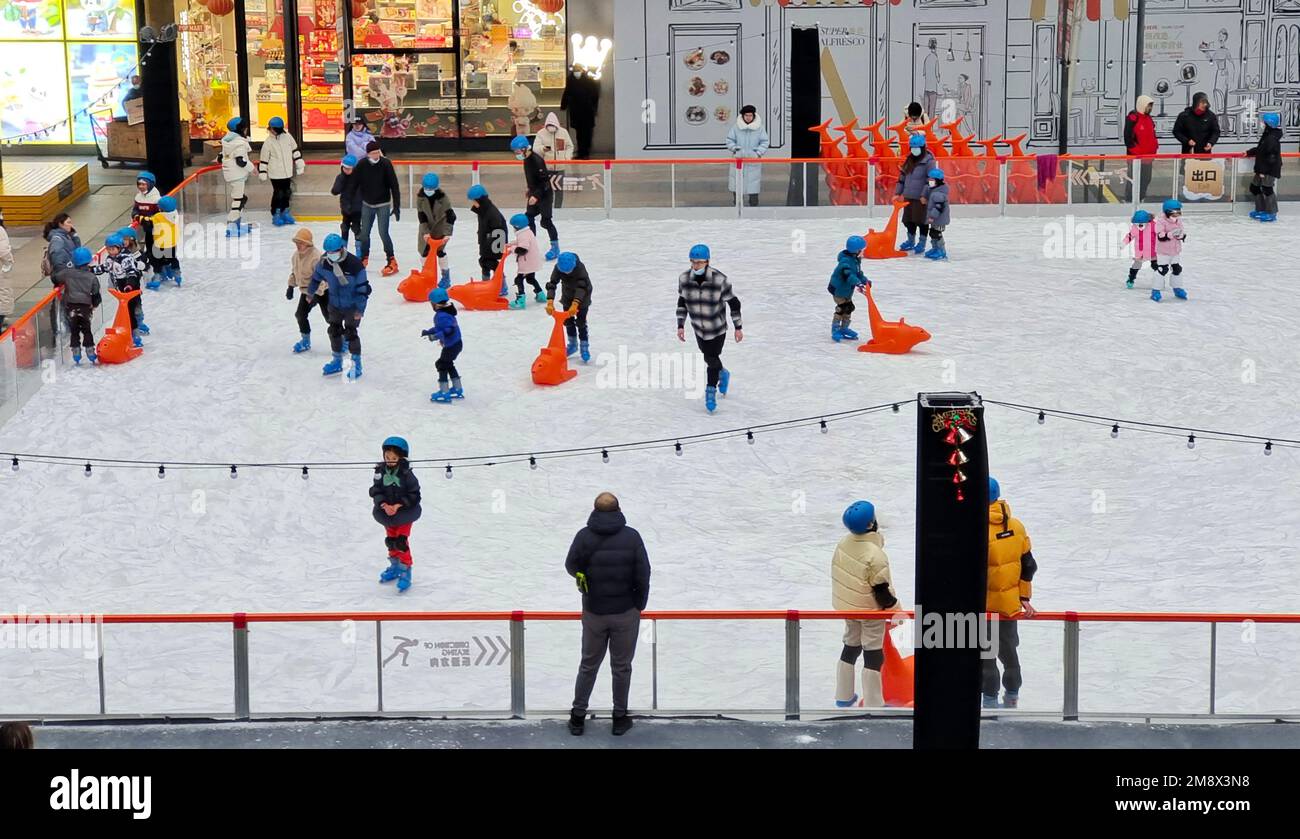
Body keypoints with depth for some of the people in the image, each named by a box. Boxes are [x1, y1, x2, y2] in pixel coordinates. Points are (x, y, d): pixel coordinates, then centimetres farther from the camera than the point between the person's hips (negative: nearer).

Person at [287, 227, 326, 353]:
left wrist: (316, 293, -31)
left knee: (329, 317, -4)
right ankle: (305, 341, 25)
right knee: (300, 314, 6)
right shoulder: (296, 255, -1)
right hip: (306, 291, 7)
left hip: (322, 291, -7)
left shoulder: (317, 256, -27)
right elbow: (294, 271, 16)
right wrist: (291, 286, 11)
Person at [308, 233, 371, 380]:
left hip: (352, 306, -6)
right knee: (334, 330, 13)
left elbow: (363, 288, -21)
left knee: (350, 332, -6)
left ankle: (356, 364, 8)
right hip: (335, 304, 6)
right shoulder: (324, 262, -12)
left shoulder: (355, 265, -29)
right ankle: (337, 361, 30)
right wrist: (311, 292, 22)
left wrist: (360, 309, -20)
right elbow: (317, 276, 9)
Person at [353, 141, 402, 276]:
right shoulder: (362, 165, -10)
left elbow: (394, 186, -14)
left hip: (383, 204, -3)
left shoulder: (386, 164, -16)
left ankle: (392, 262, 2)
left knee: (383, 233, -8)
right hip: (367, 204, 3)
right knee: (364, 233, 11)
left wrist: (396, 206, -15)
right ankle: (364, 259, 31)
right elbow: (354, 184, -1)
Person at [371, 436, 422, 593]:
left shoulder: (406, 473, -17)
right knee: (390, 540, 17)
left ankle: (405, 571, -1)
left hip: (404, 511, -5)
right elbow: (376, 491, -4)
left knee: (401, 541, -11)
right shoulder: (380, 471, -7)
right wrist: (384, 505, -20)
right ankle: (395, 565, 38)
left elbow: (413, 495, -14)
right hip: (387, 511, 5)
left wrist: (397, 506, -21)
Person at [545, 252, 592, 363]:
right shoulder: (558, 268, -28)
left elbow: (581, 287, -45)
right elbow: (552, 284, -33)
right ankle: (573, 344, 27)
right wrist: (550, 302, -48)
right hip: (567, 294, 4)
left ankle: (584, 347, 4)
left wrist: (575, 304, -57)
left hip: (582, 295, -4)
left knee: (581, 321, -7)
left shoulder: (580, 267, -38)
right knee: (568, 320, 8)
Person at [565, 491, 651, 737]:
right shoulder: (632, 537, -11)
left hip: (593, 613, 1)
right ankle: (620, 719, 22)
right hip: (626, 614, -1)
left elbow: (571, 566, 1)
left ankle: (578, 718, 22)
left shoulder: (584, 536, -10)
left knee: (588, 666, 16)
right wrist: (639, 605, 3)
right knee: (622, 667, 13)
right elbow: (643, 576, -11)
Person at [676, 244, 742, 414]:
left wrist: (738, 328, -9)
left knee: (711, 359, -6)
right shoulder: (684, 279, -16)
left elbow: (734, 303, -13)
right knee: (709, 357, 20)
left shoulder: (720, 280, -26)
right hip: (699, 328, 4)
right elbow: (682, 302, 2)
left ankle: (710, 393, 14)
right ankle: (723, 374, 51)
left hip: (717, 328, -4)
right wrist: (680, 326, -1)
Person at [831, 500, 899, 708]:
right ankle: (873, 705, 9)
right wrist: (895, 610, -10)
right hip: (869, 611, -7)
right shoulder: (875, 555, -29)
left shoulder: (844, 543, -8)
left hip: (846, 605, 7)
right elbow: (882, 589, -22)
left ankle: (843, 697, 31)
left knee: (851, 646, 21)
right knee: (873, 655, 4)